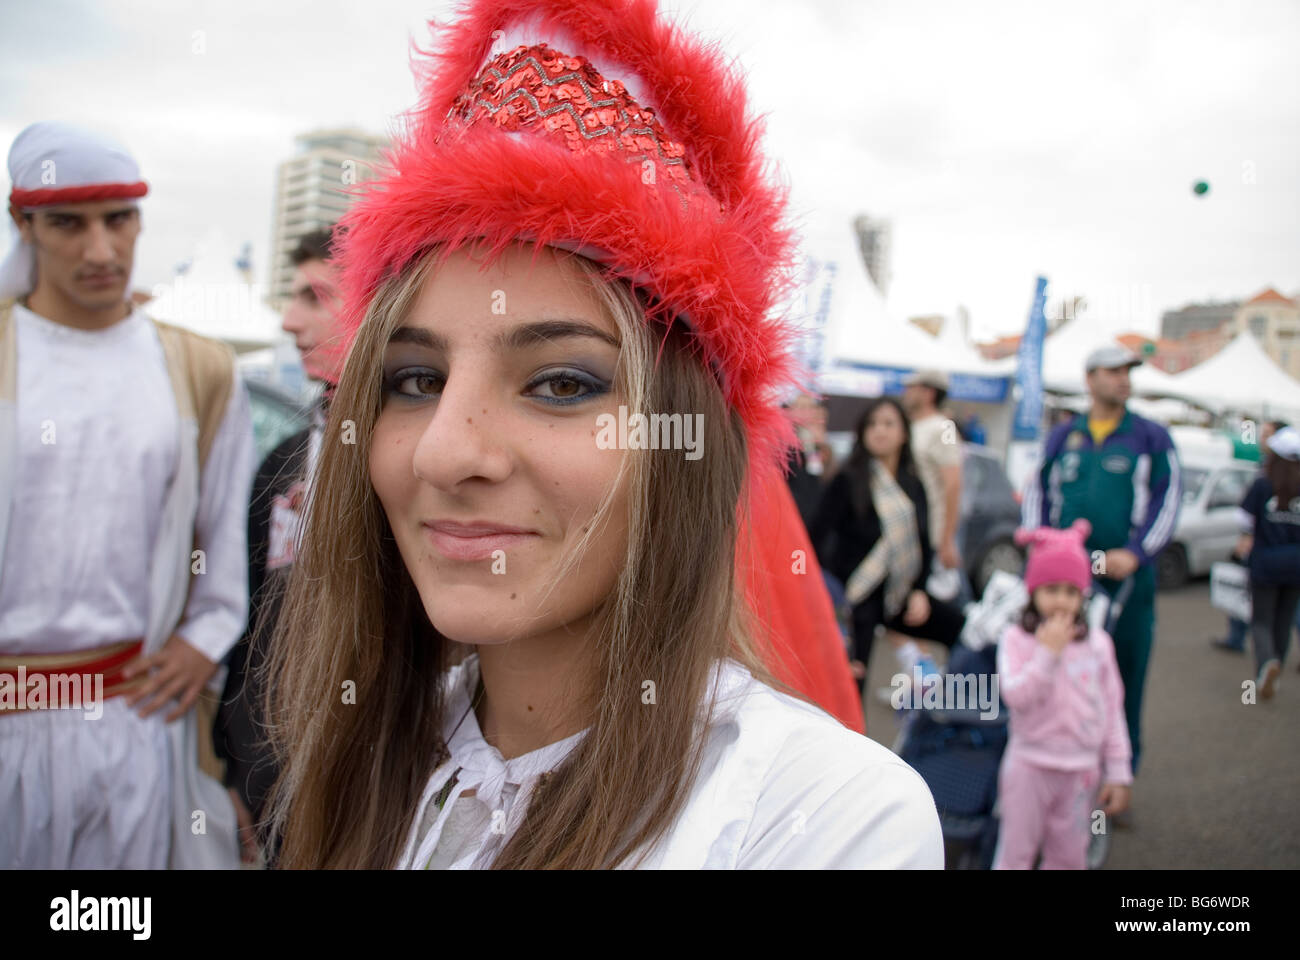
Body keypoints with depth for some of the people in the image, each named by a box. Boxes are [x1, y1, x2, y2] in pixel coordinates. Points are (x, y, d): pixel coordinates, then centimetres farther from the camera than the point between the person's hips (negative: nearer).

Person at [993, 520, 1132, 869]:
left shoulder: (1097, 642, -1)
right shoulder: (1016, 639, -10)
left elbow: (1112, 709, 5)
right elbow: (1015, 696, -22)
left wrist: (1119, 773, 5)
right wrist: (1048, 652, -24)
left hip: (1081, 769, 3)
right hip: (1029, 765, -3)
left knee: (1069, 857, 14)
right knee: (1015, 853, 6)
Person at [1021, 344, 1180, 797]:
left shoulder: (1151, 437, 3)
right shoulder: (1063, 436, 10)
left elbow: (1167, 501, -2)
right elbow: (1035, 491, 12)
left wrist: (1135, 554, -13)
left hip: (1127, 578, -2)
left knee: (1123, 682, 4)